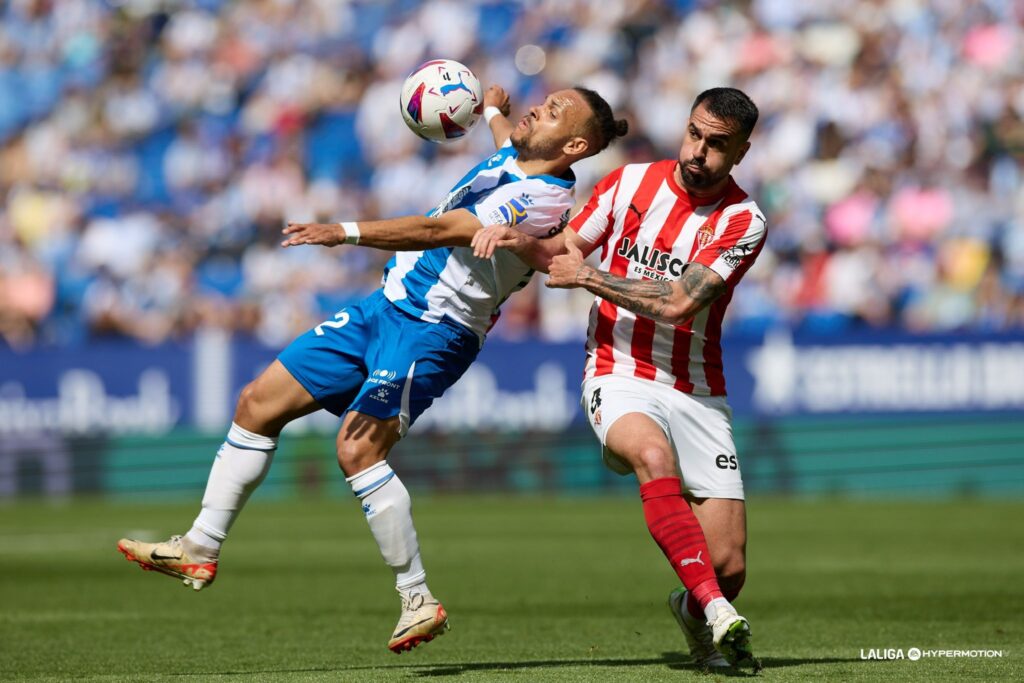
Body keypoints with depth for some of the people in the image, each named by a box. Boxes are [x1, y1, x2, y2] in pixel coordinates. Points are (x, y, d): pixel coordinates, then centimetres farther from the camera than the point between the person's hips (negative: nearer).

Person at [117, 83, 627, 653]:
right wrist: (494, 111, 53)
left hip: (432, 330, -10)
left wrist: (349, 232, -36)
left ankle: (419, 600, -15)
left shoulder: (544, 199, -20)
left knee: (358, 448, -27)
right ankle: (201, 550, 15)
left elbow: (439, 230, -30)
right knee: (259, 403, 7)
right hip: (387, 306, 10)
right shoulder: (514, 157, 8)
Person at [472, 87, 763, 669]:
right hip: (620, 378, 0)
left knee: (729, 566, -7)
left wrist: (587, 276, -11)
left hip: (697, 392, 0)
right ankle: (715, 610, -41)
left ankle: (694, 610, 31)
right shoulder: (630, 183, 3)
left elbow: (678, 304, -15)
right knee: (653, 453, -38)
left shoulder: (744, 222, -5)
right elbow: (567, 250, 17)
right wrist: (517, 241, -4)